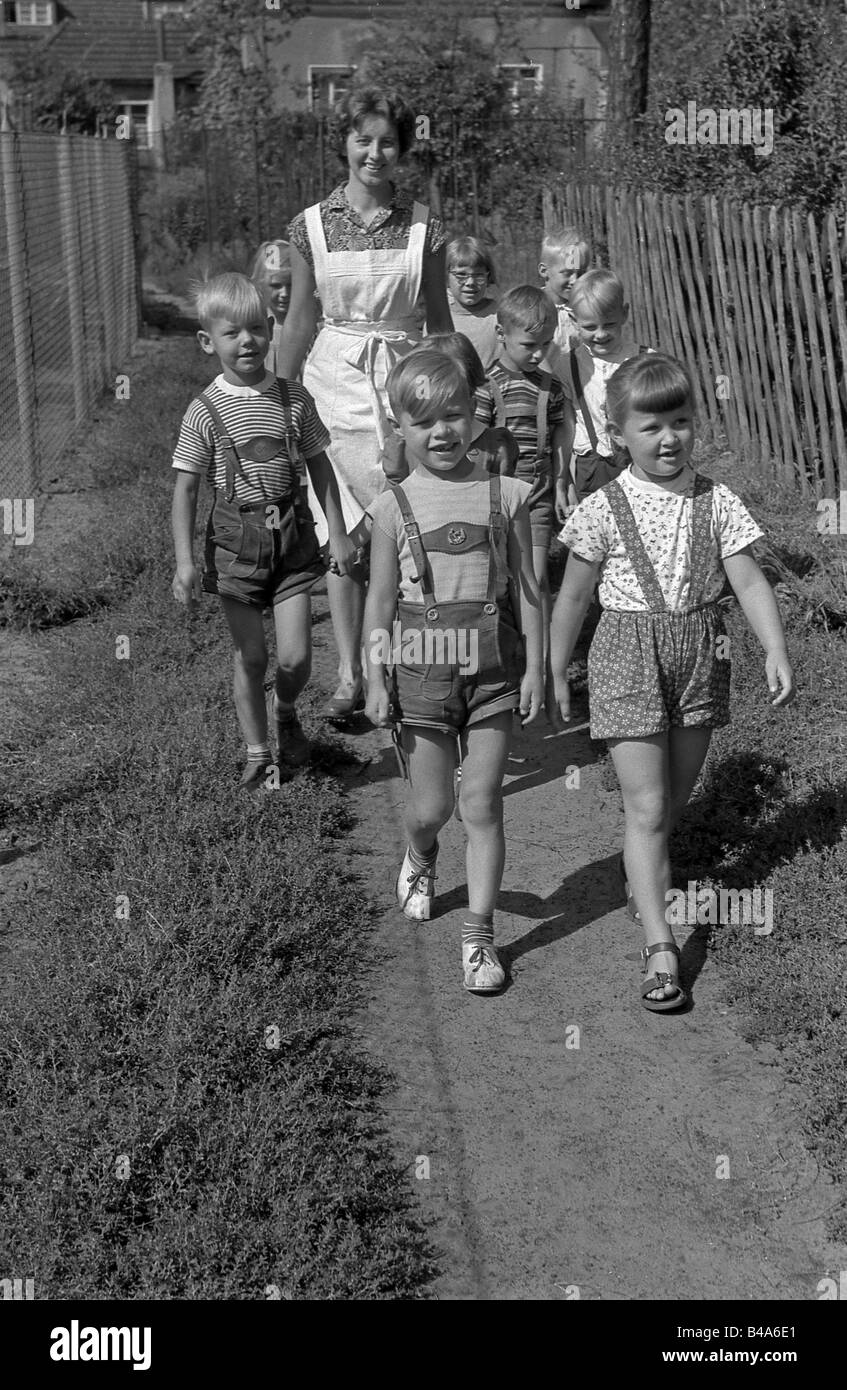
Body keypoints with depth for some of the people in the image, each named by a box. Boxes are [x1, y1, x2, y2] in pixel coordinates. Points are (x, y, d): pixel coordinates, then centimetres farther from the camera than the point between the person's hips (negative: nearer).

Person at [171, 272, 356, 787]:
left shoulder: (294, 398, 0)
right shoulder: (206, 411, -7)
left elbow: (319, 464, 8)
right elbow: (186, 488, -5)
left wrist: (338, 532, 6)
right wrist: (185, 561, -12)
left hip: (293, 534, 2)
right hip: (237, 537, -1)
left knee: (296, 656, -3)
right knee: (251, 657, 4)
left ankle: (285, 711, 30)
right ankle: (258, 752, 21)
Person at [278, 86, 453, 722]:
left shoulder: (423, 226, 2)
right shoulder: (313, 224, 2)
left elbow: (439, 319, 8)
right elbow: (301, 319, 9)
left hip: (404, 373, 0)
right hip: (336, 374, 0)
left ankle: (354, 674, 10)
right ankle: (352, 674, 5)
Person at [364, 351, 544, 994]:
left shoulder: (506, 496, -1)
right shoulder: (394, 507, -2)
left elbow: (526, 587, 3)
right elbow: (381, 601, 1)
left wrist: (535, 666, 0)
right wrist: (376, 680, -2)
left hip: (493, 671, 0)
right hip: (423, 672, 0)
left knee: (483, 804, 2)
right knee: (432, 806, 10)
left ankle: (479, 933, 12)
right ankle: (419, 859, 46)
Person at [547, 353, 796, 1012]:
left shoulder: (717, 502, -2)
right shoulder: (605, 510, -8)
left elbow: (749, 581, -1)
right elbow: (573, 597, -1)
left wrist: (776, 651, -12)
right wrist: (556, 675, 3)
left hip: (700, 650, 3)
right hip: (629, 656, -3)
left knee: (677, 792, 18)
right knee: (646, 804, -6)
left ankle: (645, 868, 49)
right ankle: (660, 944, -6)